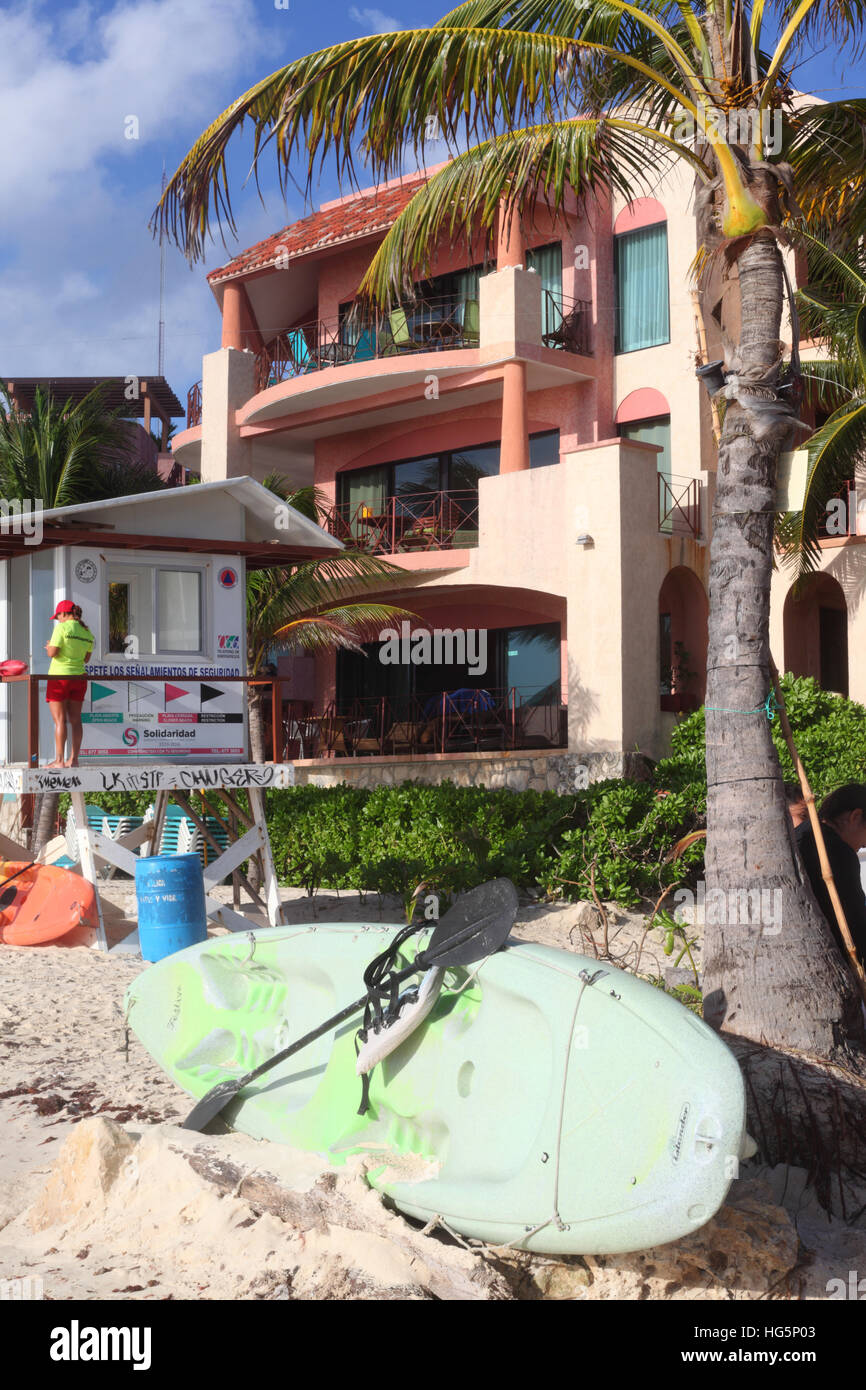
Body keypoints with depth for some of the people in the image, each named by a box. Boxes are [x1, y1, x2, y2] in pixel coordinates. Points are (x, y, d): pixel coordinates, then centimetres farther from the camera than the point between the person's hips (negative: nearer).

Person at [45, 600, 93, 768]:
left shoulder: (62, 627, -11)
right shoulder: (87, 632, 8)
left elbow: (52, 653, -15)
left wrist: (49, 647, 6)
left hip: (60, 676, -6)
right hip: (79, 677, 6)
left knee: (60, 720, -5)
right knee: (75, 719, 7)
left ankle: (59, 760, -7)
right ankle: (73, 760, 7)